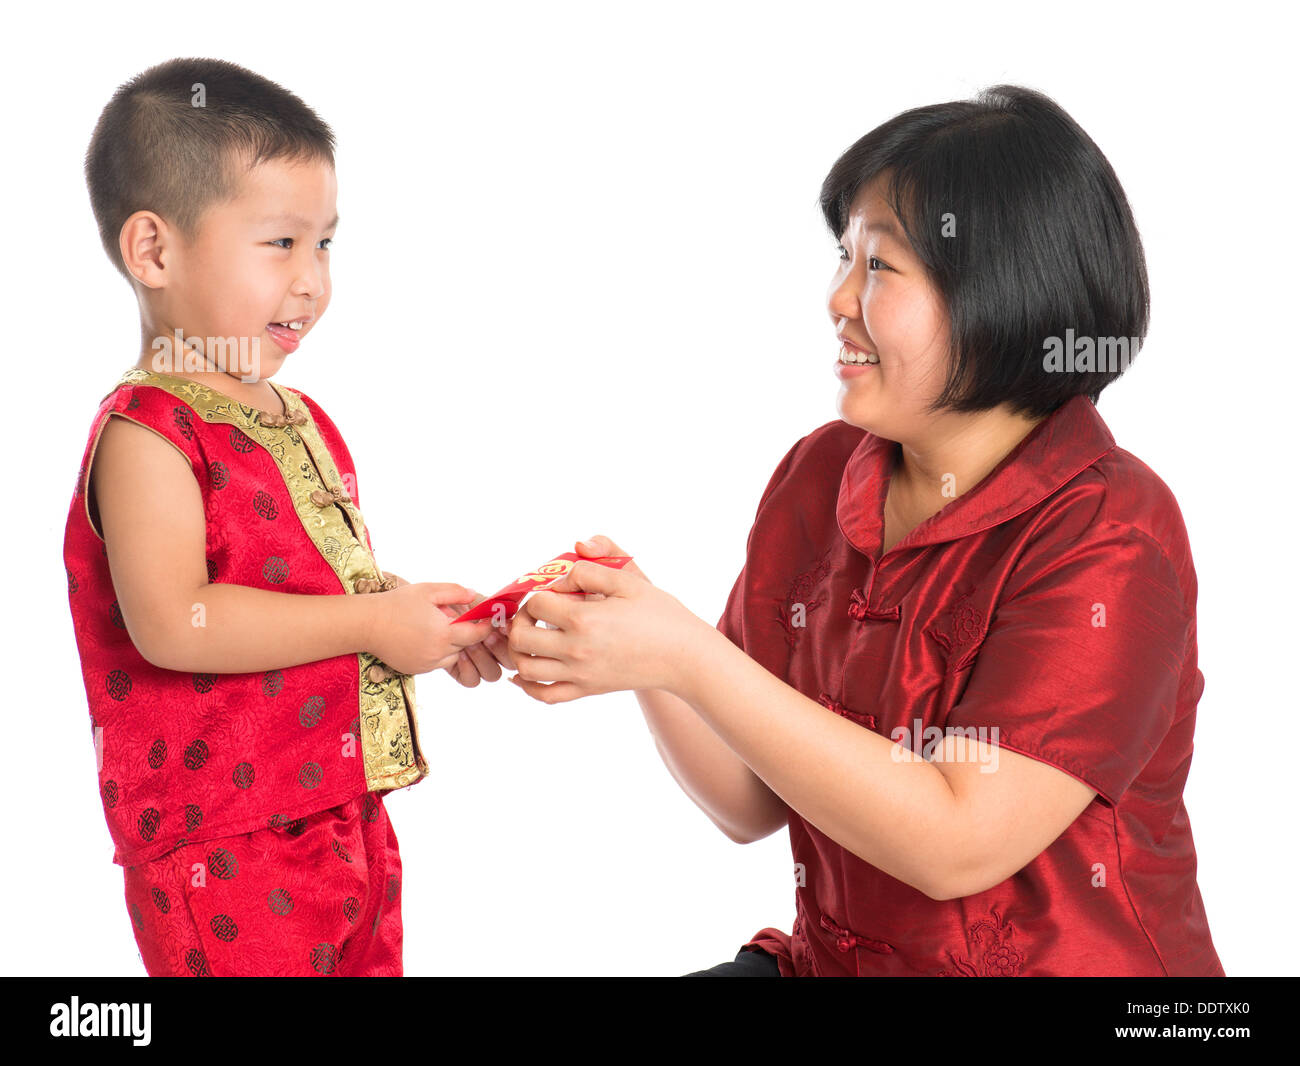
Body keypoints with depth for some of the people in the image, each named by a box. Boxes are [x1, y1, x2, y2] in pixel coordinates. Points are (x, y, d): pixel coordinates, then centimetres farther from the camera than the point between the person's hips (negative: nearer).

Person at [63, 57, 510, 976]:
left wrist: (424, 617, 4)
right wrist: (373, 625, -21)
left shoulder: (304, 420, 13)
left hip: (348, 820, 8)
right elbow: (172, 622, -25)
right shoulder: (147, 431, -13)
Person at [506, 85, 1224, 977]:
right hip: (828, 958, 5)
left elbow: (958, 843, -22)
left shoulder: (1110, 536, -16)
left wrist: (686, 656, -24)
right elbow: (754, 805, 3)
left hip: (1059, 962, -4)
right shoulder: (819, 474, 0)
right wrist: (638, 657, -15)